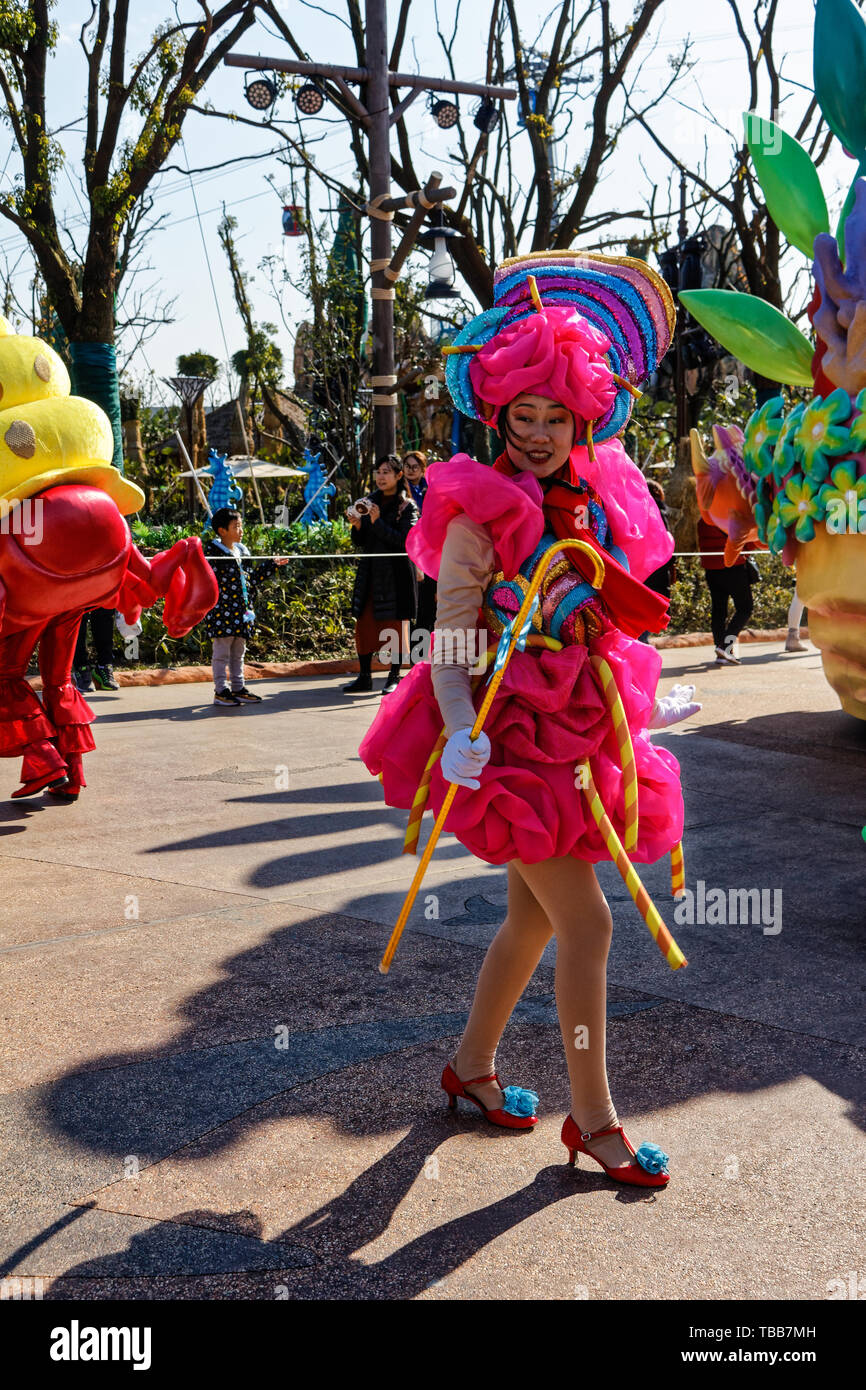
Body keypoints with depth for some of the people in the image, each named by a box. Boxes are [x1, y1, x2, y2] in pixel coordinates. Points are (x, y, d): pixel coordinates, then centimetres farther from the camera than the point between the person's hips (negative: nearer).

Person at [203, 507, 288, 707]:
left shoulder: (242, 551, 15)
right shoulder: (214, 551, -9)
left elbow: (252, 577, 22)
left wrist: (272, 565, 27)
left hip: (241, 611, 8)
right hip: (222, 611, -8)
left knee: (238, 652, 13)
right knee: (222, 652, -1)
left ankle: (238, 688, 21)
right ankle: (220, 691, 4)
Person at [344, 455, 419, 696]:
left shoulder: (407, 506, -3)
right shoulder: (369, 501, 12)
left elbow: (405, 541, -15)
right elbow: (359, 542, 13)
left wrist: (378, 522, -20)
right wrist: (357, 526, -8)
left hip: (395, 574, -5)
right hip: (370, 572, 5)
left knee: (395, 626, -1)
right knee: (363, 623, 3)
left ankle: (394, 677, 8)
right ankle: (365, 677, 11)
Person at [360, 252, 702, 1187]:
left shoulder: (599, 499, 9)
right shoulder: (480, 513, -11)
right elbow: (449, 640, -15)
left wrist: (649, 700, 25)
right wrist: (460, 730, -29)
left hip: (580, 728, 7)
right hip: (509, 733, -7)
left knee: (534, 914, 15)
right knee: (586, 920, -6)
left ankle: (472, 1065, 34)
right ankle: (593, 1120, 8)